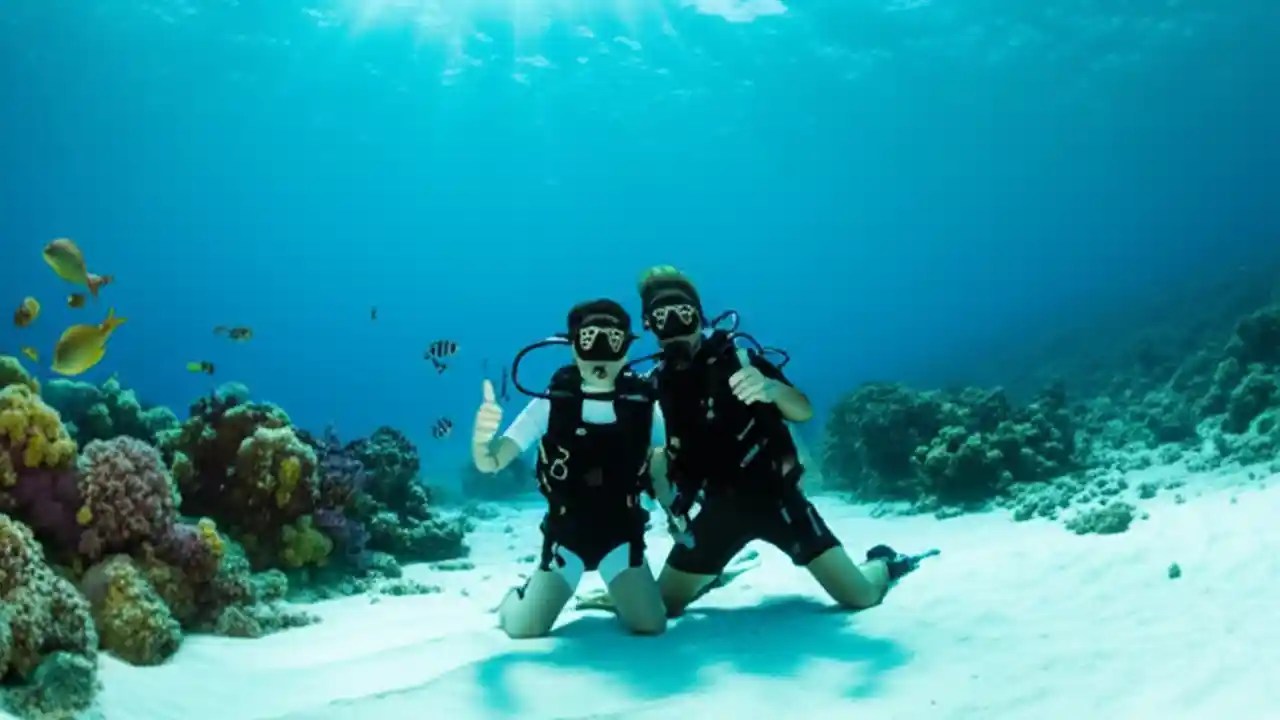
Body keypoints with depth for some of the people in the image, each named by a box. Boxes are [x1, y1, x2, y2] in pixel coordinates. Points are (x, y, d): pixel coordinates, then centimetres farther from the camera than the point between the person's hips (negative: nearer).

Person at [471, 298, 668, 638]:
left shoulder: (643, 404, -12)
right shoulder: (551, 403, -16)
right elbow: (491, 463, -19)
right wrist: (482, 438, -40)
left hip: (621, 537, 1)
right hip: (565, 536, -1)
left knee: (650, 627, -10)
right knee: (523, 630, -8)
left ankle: (617, 596, 26)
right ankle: (515, 597, 30)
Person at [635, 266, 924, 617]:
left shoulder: (737, 359, -11)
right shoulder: (656, 386, -2)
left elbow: (804, 412, -18)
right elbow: (655, 460, 7)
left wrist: (771, 388, -38)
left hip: (775, 495, -3)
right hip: (720, 508, 3)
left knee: (860, 595, -7)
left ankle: (884, 563, 29)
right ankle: (714, 575, 35)